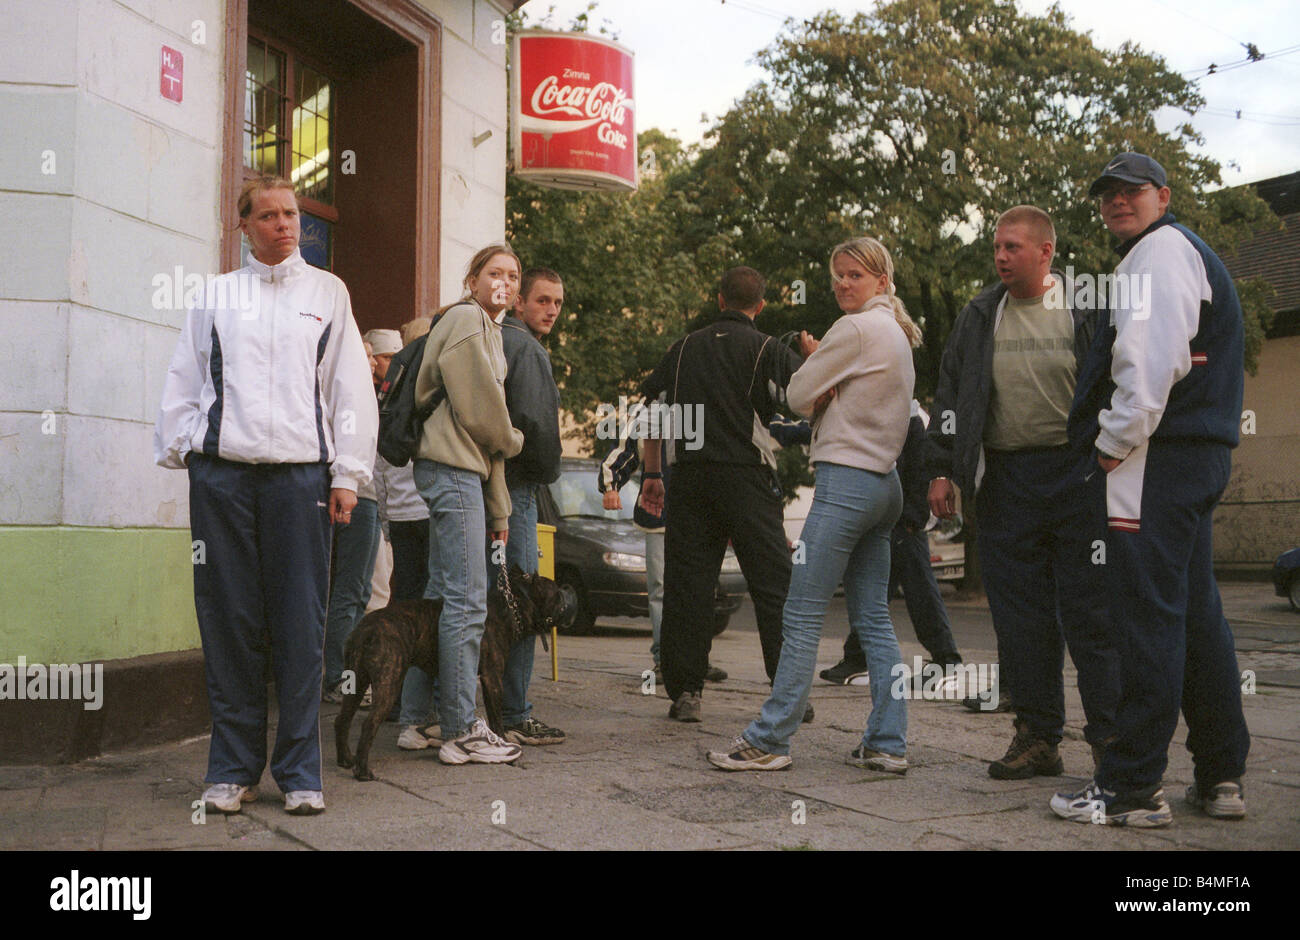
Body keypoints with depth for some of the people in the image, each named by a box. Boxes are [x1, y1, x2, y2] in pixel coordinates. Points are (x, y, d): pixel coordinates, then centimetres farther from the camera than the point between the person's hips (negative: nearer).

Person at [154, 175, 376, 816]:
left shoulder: (327, 292, 16)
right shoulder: (216, 296, 17)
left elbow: (352, 388, 11)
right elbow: (183, 382, 17)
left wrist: (347, 474, 3)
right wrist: (181, 448, 4)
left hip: (300, 474, -1)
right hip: (222, 474, 1)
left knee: (300, 625, -4)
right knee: (228, 621, 1)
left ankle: (299, 773, 4)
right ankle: (233, 769, 10)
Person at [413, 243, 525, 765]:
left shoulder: (488, 329, 25)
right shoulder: (466, 318, -6)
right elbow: (481, 410, -13)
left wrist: (498, 506, 19)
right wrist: (512, 440, 8)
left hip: (464, 471, 10)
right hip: (454, 468, -10)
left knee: (442, 599, 12)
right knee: (467, 601, -9)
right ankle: (461, 732, -4)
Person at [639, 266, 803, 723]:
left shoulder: (685, 347, 14)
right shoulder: (767, 350, 2)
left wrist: (652, 474, 20)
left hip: (691, 477, 3)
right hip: (747, 477, -3)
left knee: (687, 583, 5)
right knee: (772, 583, 2)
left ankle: (684, 691, 4)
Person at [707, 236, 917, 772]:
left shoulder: (854, 329, -9)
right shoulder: (898, 334, 20)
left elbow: (798, 396, -6)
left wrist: (811, 359, 11)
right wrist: (829, 385, 2)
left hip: (846, 479, -10)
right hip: (884, 480, 10)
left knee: (802, 616, -7)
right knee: (873, 620, 9)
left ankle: (769, 740, -4)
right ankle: (888, 744, 8)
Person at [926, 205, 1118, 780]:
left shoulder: (1086, 309, 4)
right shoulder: (978, 318, 12)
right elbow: (949, 395, 13)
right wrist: (941, 470, 5)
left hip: (1078, 476, -3)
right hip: (1005, 482, 3)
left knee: (1091, 613, -2)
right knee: (1021, 617, 4)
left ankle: (1110, 738, 7)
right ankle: (1038, 737, 14)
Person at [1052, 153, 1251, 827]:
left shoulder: (1161, 249, -6)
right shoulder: (1192, 254, 26)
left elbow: (1153, 356, -19)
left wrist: (1115, 440, -15)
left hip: (1154, 455, -11)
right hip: (1202, 454, 11)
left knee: (1147, 614, -10)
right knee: (1196, 612, 11)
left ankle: (1130, 788, -7)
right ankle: (1221, 778, 16)